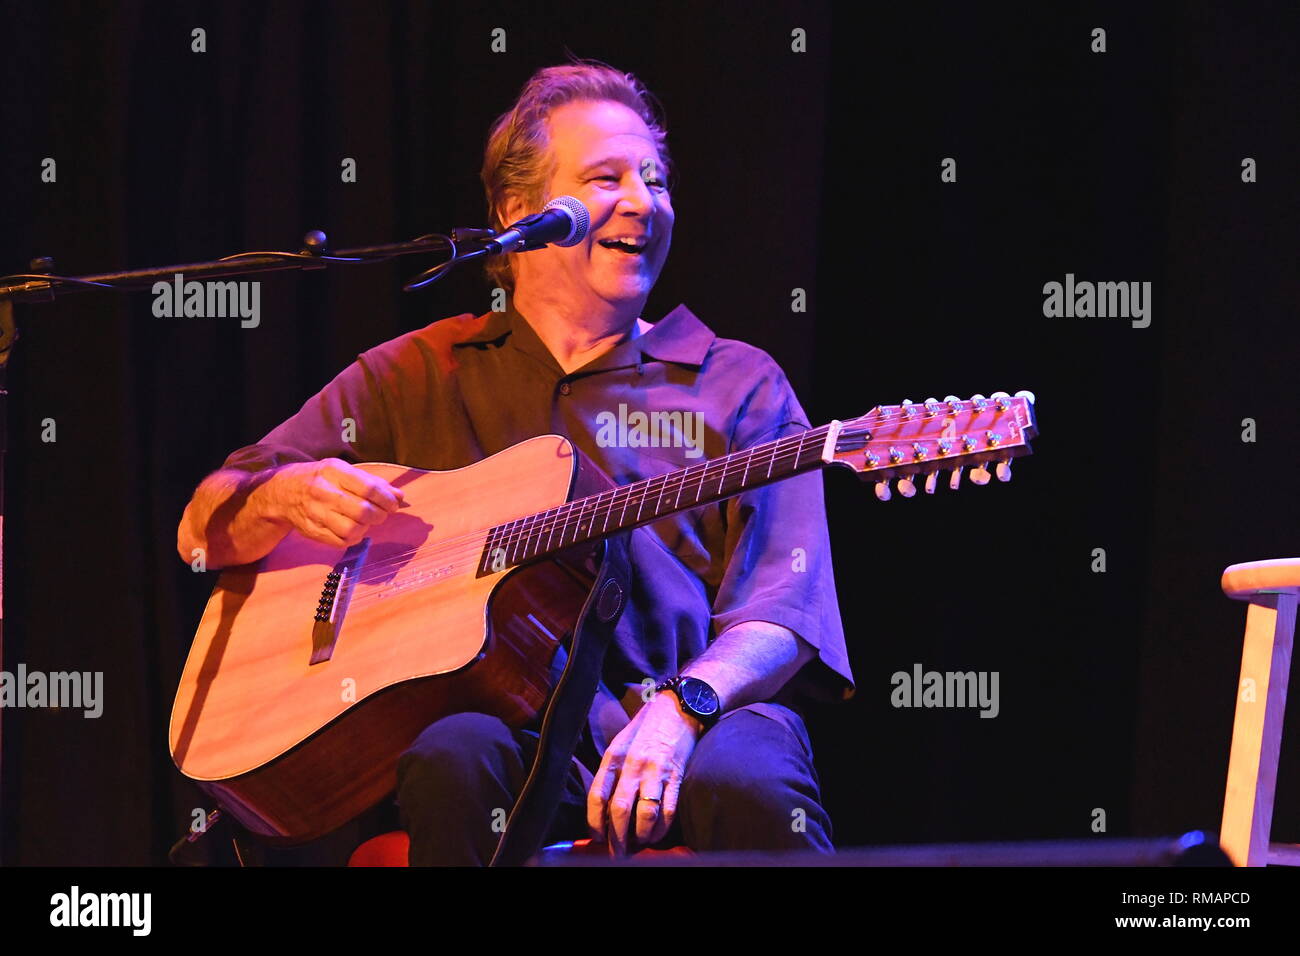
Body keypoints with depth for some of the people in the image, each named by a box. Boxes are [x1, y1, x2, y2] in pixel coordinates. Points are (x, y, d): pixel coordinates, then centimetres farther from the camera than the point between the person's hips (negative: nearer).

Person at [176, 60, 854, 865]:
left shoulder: (739, 389, 14)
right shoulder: (416, 377, 18)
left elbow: (779, 612, 0)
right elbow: (204, 531, 17)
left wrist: (683, 706, -21)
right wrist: (286, 496, -8)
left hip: (698, 717, -1)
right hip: (507, 715, 2)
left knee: (745, 787, -37)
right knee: (455, 760, -35)